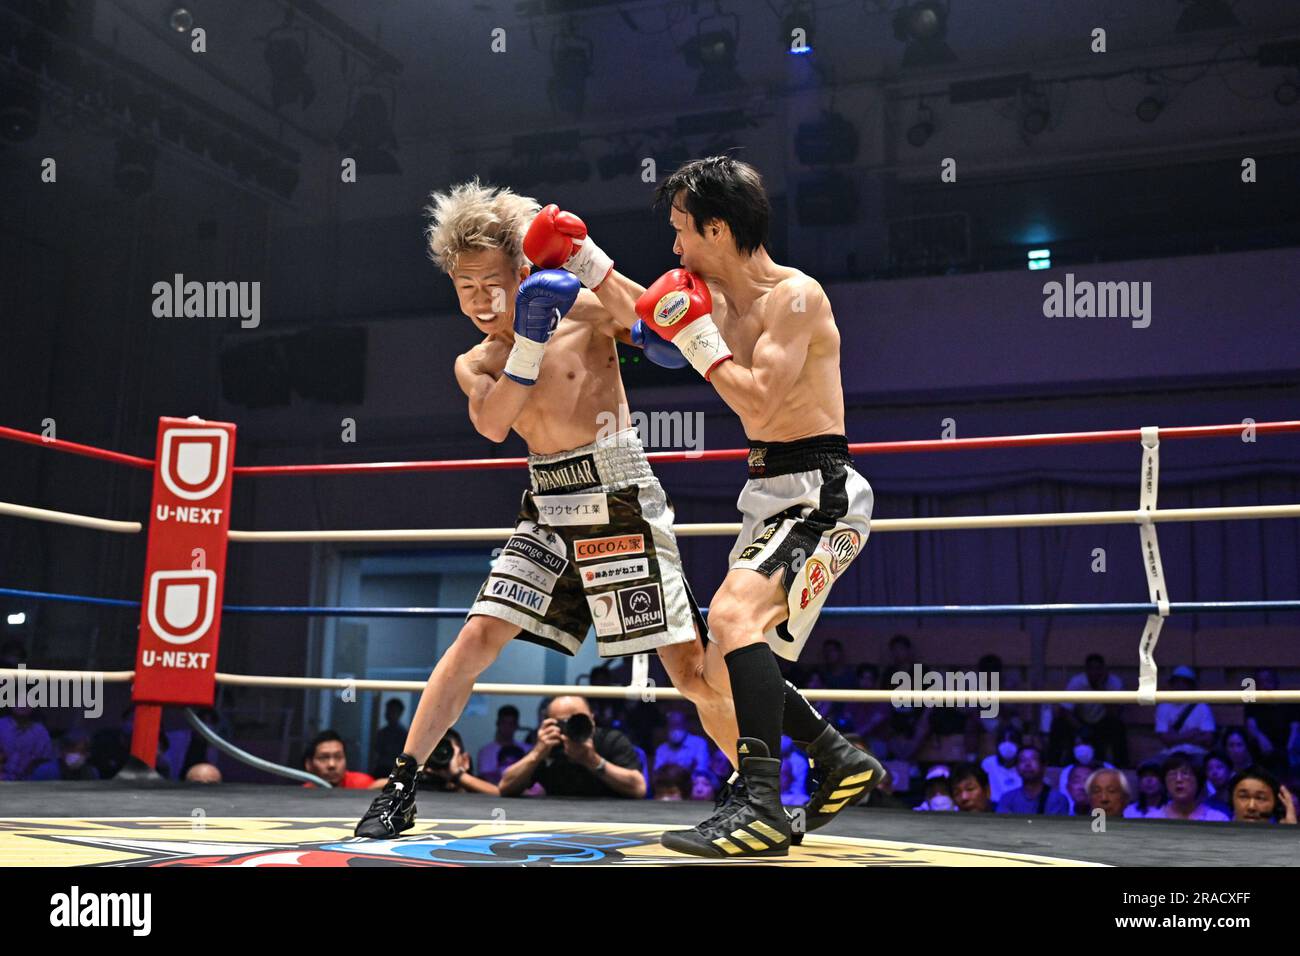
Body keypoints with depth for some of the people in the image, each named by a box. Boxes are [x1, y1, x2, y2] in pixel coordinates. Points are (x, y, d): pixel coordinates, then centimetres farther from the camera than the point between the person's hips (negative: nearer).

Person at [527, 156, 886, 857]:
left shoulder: (795, 296, -15)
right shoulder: (720, 298, 10)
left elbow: (759, 404, -24)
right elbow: (642, 315, 26)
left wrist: (697, 337, -16)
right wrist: (584, 260, 21)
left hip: (818, 494, -10)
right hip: (771, 495, 10)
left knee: (733, 614, -27)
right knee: (735, 644, 12)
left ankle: (761, 806, -26)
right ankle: (841, 761, 25)